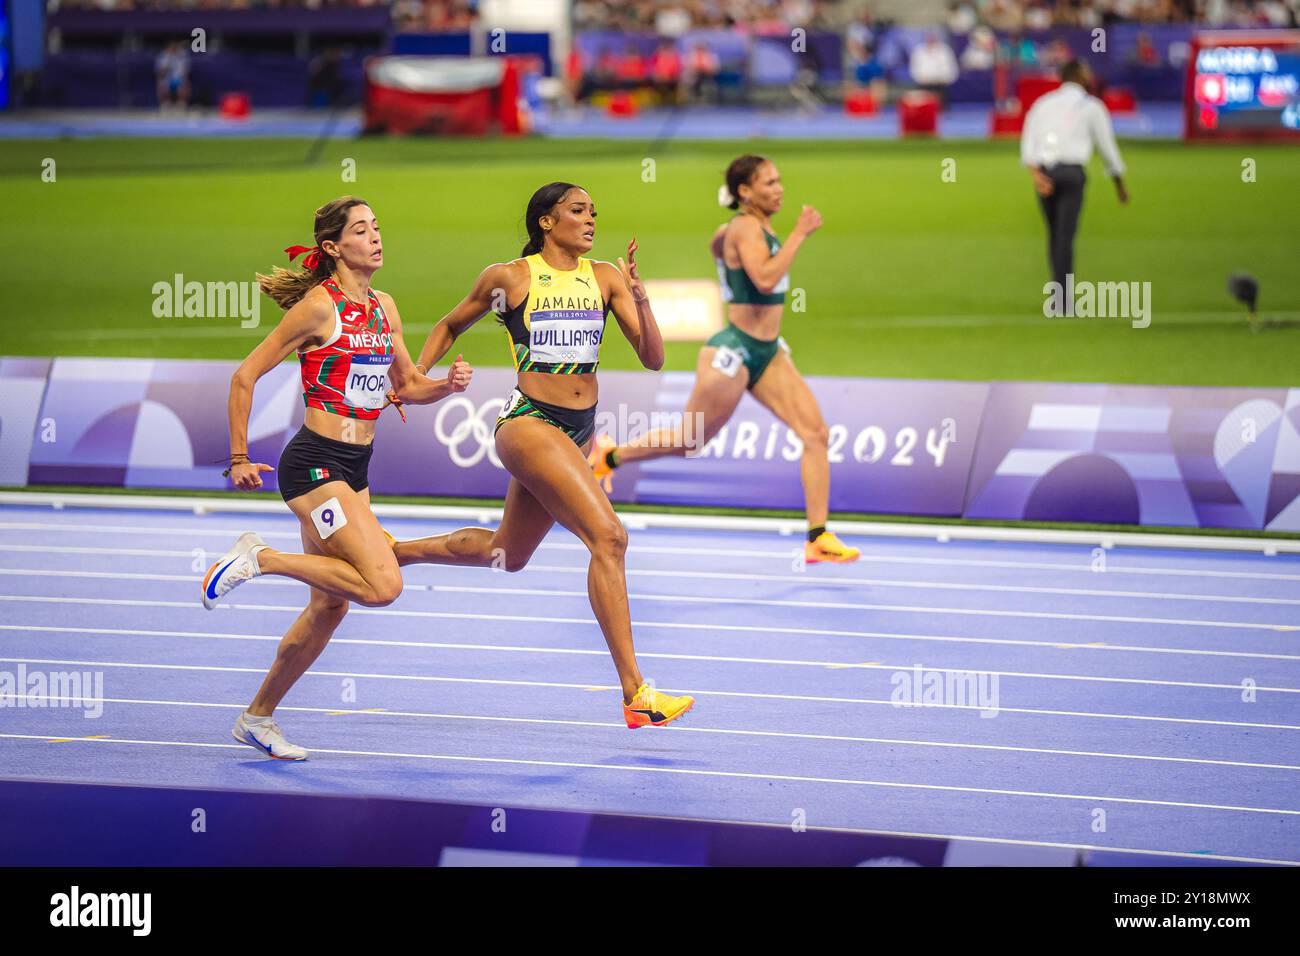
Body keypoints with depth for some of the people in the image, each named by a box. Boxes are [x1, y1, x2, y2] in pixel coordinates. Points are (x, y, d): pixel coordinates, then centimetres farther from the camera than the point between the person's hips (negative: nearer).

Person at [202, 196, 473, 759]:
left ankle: (258, 718, 23)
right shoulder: (319, 306, -12)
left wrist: (448, 384, -1)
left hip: (353, 469, 8)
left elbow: (405, 386, 21)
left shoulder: (383, 307, 11)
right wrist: (239, 459, -7)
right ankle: (260, 558, -5)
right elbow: (245, 375, -8)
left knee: (329, 606, 11)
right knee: (383, 585, -20)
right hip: (315, 464, -8)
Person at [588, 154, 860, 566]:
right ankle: (610, 455, 32)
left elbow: (717, 242, 32)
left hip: (768, 353, 9)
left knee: (815, 432, -6)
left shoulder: (756, 225, 10)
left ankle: (818, 539, -6)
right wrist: (800, 234, -31)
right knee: (691, 440, 7)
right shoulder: (746, 228, -18)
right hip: (733, 353, -9)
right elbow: (765, 280, -35)